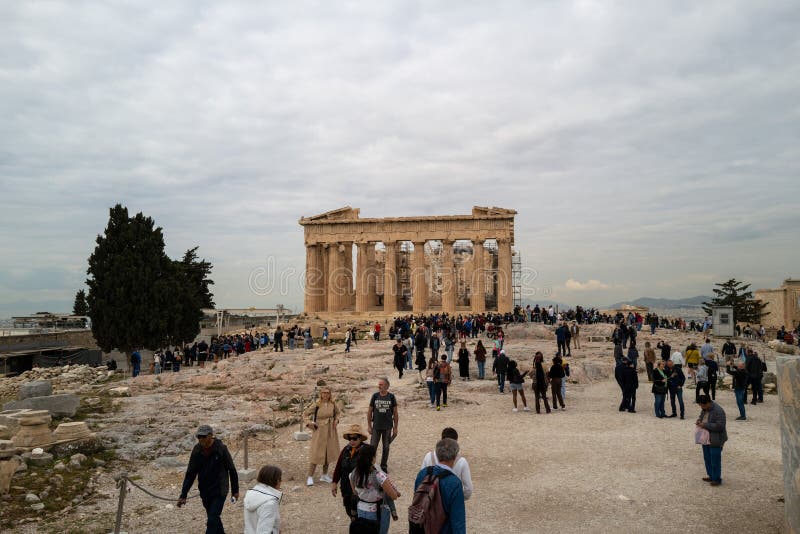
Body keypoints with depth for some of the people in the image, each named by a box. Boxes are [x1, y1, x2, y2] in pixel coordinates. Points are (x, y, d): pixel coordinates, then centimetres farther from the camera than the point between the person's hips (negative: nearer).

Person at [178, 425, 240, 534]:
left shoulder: (221, 449, -17)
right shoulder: (197, 450, -7)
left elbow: (232, 470, -8)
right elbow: (190, 474, -1)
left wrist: (235, 490, -1)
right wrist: (183, 495, -3)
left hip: (219, 492, -4)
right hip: (204, 492, 4)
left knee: (212, 521, -9)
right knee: (214, 518, 18)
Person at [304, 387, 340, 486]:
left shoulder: (333, 404, -2)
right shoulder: (316, 405, -13)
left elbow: (337, 413, 18)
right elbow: (307, 413, -1)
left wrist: (336, 420, 1)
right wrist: (309, 423, -12)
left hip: (330, 431, 5)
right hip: (319, 431, -5)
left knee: (328, 453, 12)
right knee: (316, 454, -6)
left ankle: (324, 475, 26)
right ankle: (310, 477, 3)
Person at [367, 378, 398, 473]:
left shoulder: (391, 397, -6)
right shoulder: (375, 396, -4)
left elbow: (395, 413, 1)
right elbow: (369, 411, 2)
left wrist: (395, 427, 0)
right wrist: (369, 426, 0)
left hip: (387, 427, 0)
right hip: (376, 426, 0)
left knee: (386, 447, 11)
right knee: (372, 446, 1)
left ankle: (384, 466, 26)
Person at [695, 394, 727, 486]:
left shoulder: (718, 411, -22)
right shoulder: (705, 409, 5)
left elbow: (720, 426, -26)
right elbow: (701, 416, 24)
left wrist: (705, 425, -25)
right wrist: (699, 420, 0)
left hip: (715, 440, -9)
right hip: (706, 440, 9)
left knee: (715, 460, 0)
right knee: (707, 459, 17)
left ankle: (717, 479, 13)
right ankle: (711, 476, 30)